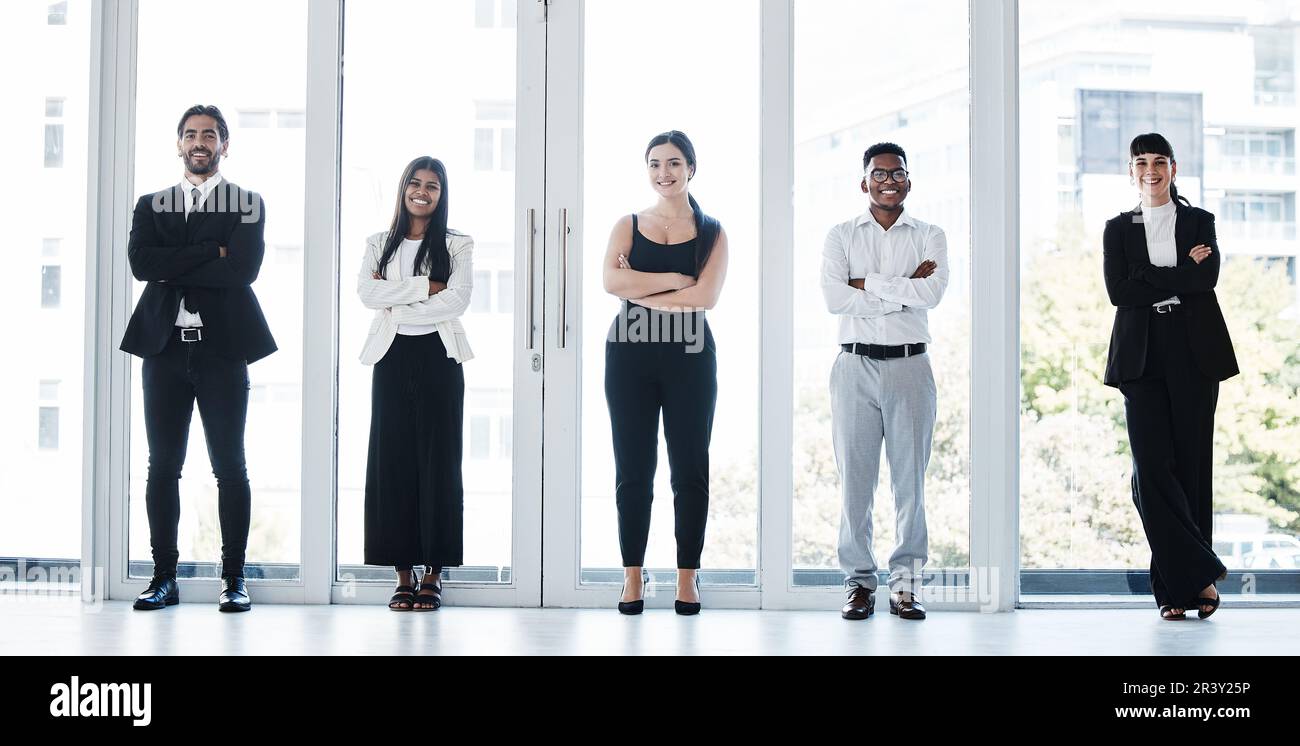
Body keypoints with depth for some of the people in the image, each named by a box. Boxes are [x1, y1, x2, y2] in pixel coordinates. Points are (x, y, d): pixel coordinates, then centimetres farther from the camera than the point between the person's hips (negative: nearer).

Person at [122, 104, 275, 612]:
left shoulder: (247, 204, 7)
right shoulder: (152, 205, 15)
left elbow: (243, 269, -10)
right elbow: (141, 262, -4)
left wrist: (175, 268, -7)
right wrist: (212, 252, -9)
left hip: (222, 348, -2)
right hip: (164, 347, 3)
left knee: (229, 466, -1)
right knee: (162, 466, 3)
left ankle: (234, 579, 4)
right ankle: (164, 578, 10)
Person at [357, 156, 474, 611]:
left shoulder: (457, 245, 8)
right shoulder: (379, 245, 13)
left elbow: (457, 299, -8)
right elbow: (367, 292, -4)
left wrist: (396, 307, -7)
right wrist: (425, 286, -10)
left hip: (438, 357, -2)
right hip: (393, 358, 2)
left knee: (438, 462, -3)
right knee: (393, 462, -1)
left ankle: (433, 575, 2)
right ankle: (403, 575, 4)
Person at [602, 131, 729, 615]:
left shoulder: (711, 233, 8)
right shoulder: (628, 226, 10)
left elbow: (707, 294, -8)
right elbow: (612, 281, -8)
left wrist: (641, 291, -8)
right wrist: (674, 279, -10)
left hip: (689, 356, -1)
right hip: (630, 355, 1)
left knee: (690, 469, 2)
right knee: (632, 469, 3)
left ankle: (687, 578, 9)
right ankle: (633, 576, 9)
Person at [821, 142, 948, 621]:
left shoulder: (929, 237, 10)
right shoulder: (841, 236, 9)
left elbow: (932, 293, -9)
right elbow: (834, 298, -7)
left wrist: (867, 283, -8)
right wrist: (903, 288, -8)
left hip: (910, 365, 0)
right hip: (855, 365, 0)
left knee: (910, 477, 0)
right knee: (855, 477, 0)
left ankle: (905, 583, 7)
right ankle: (859, 582, 7)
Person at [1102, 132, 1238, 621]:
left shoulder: (1200, 222, 12)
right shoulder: (1118, 229, 13)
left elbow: (1208, 277, -7)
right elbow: (1118, 291, -3)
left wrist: (1150, 280, -8)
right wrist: (1182, 275, -6)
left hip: (1193, 356, 0)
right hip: (1142, 359, 0)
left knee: (1192, 466, 0)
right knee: (1152, 468, -10)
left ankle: (1179, 585, 6)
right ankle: (1200, 573, -3)